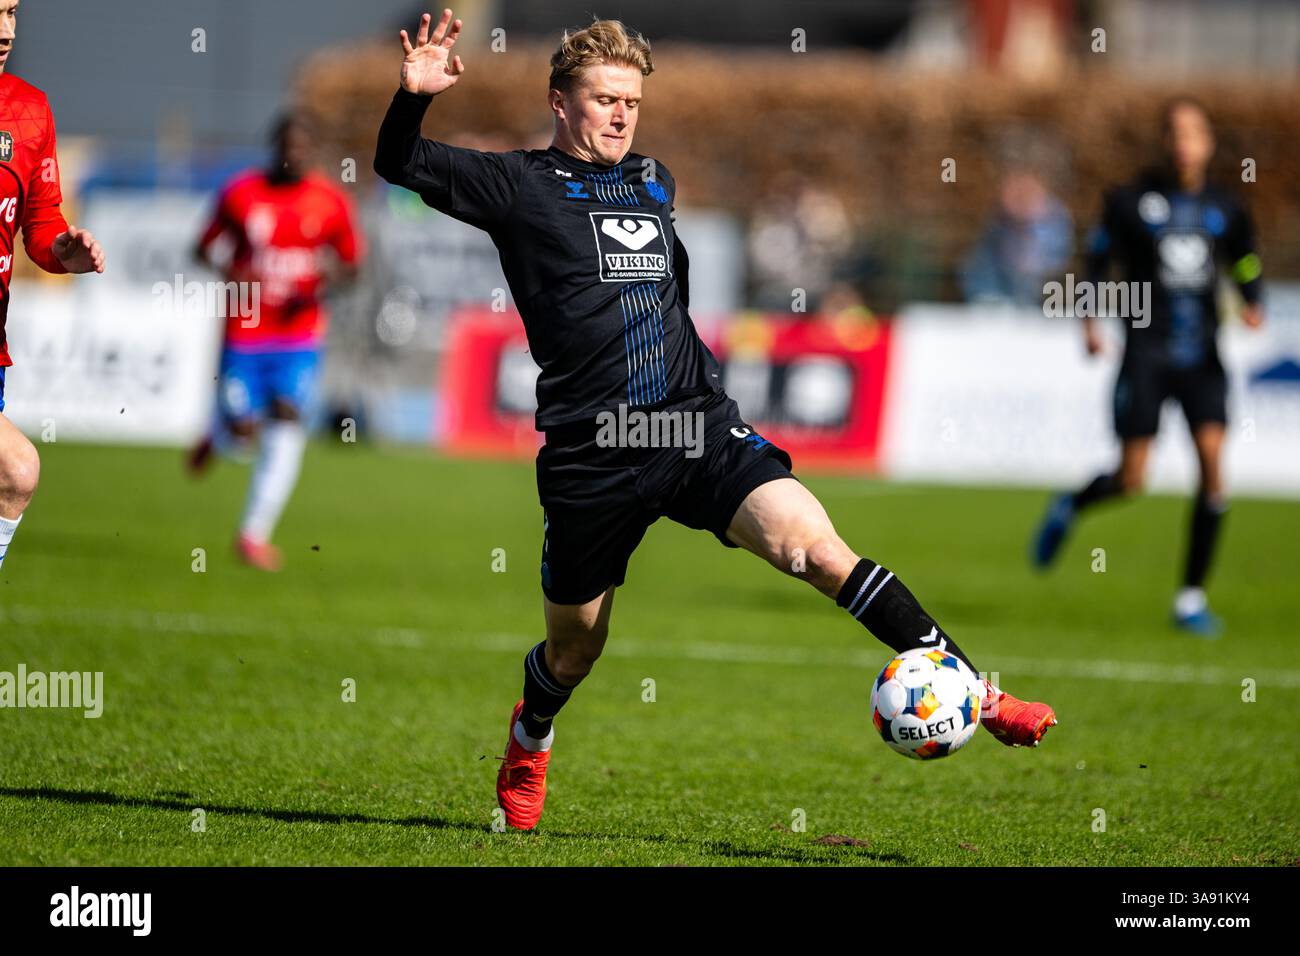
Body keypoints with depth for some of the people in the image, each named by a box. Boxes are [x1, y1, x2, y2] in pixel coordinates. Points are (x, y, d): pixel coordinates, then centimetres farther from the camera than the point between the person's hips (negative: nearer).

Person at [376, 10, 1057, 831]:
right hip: (590, 455, -3)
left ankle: (974, 697, -18)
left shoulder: (655, 180, 16)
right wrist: (415, 97, -27)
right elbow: (400, 166, -8)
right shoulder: (521, 186, 1)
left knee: (818, 547, -18)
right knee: (575, 647, 11)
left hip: (699, 425, 3)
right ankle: (528, 747, 45)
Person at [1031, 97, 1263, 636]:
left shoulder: (1225, 210, 6)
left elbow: (1247, 269, 16)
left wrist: (1252, 308, -4)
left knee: (1212, 456, -15)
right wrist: (1089, 321, -4)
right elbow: (1097, 257, 7)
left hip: (1202, 355, 2)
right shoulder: (1131, 202, -1)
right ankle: (1069, 509, 30)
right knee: (1130, 480, -8)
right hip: (1146, 350, -2)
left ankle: (1192, 597, -3)